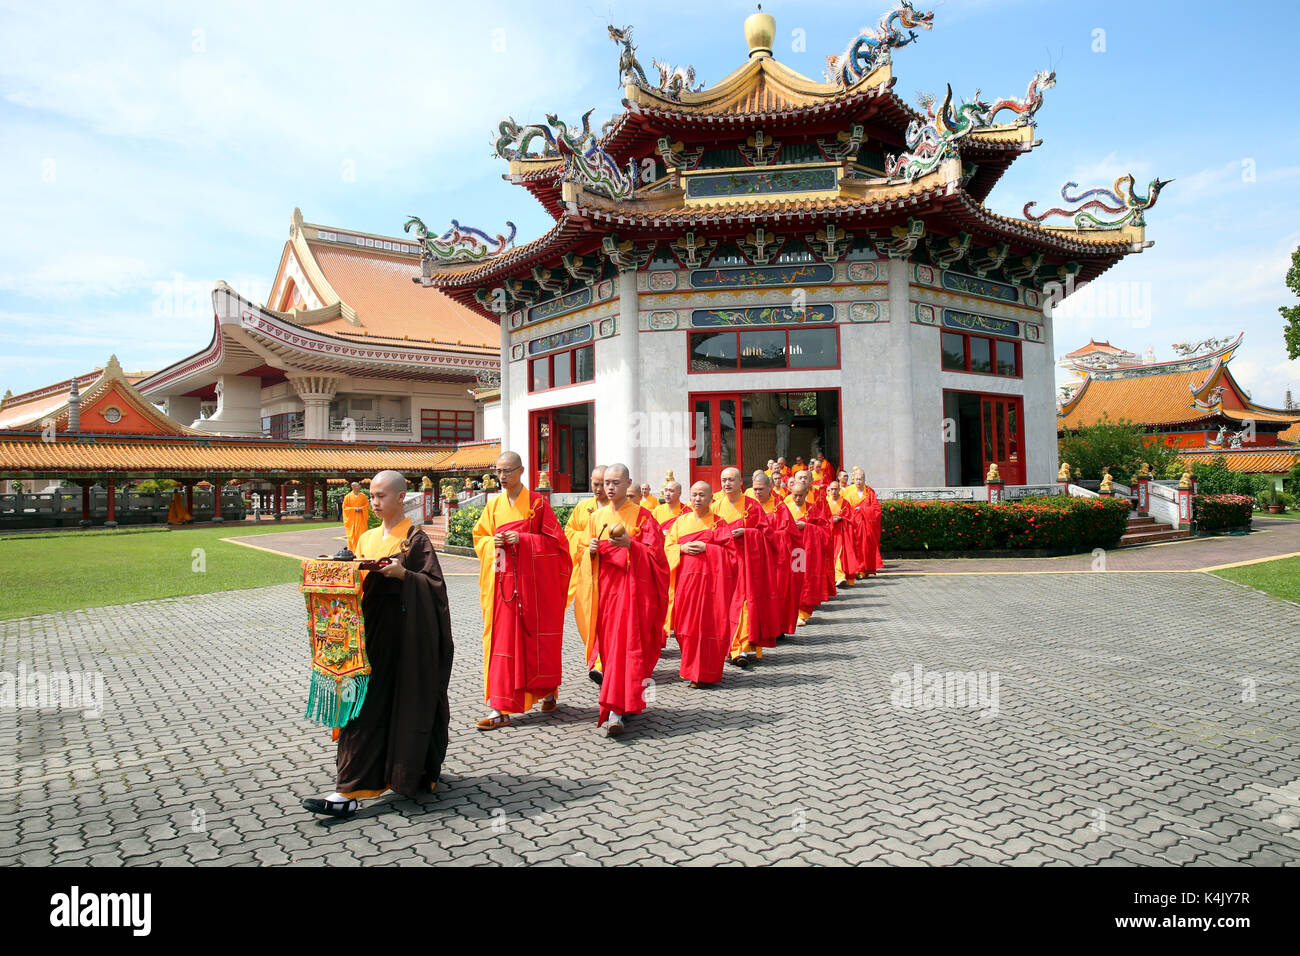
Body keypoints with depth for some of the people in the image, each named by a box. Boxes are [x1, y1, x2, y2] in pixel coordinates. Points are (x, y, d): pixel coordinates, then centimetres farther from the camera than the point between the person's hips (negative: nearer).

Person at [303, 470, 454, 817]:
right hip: (372, 631, 6)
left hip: (407, 632, -6)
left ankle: (418, 775, 22)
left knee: (408, 704, 3)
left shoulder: (416, 538, -5)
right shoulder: (367, 538, 14)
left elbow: (434, 583, -11)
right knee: (365, 705, 4)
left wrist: (402, 573, -24)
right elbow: (356, 580, 17)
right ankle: (348, 792, 10)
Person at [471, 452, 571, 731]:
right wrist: (493, 542, -7)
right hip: (502, 581, 3)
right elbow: (479, 538, 14)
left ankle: (547, 691, 29)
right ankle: (500, 709, 2)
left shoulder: (537, 502, -3)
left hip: (533, 580, -3)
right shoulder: (493, 505, 10)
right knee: (502, 640, 0)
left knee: (536, 637, 5)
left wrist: (522, 539, -16)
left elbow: (554, 539, -5)